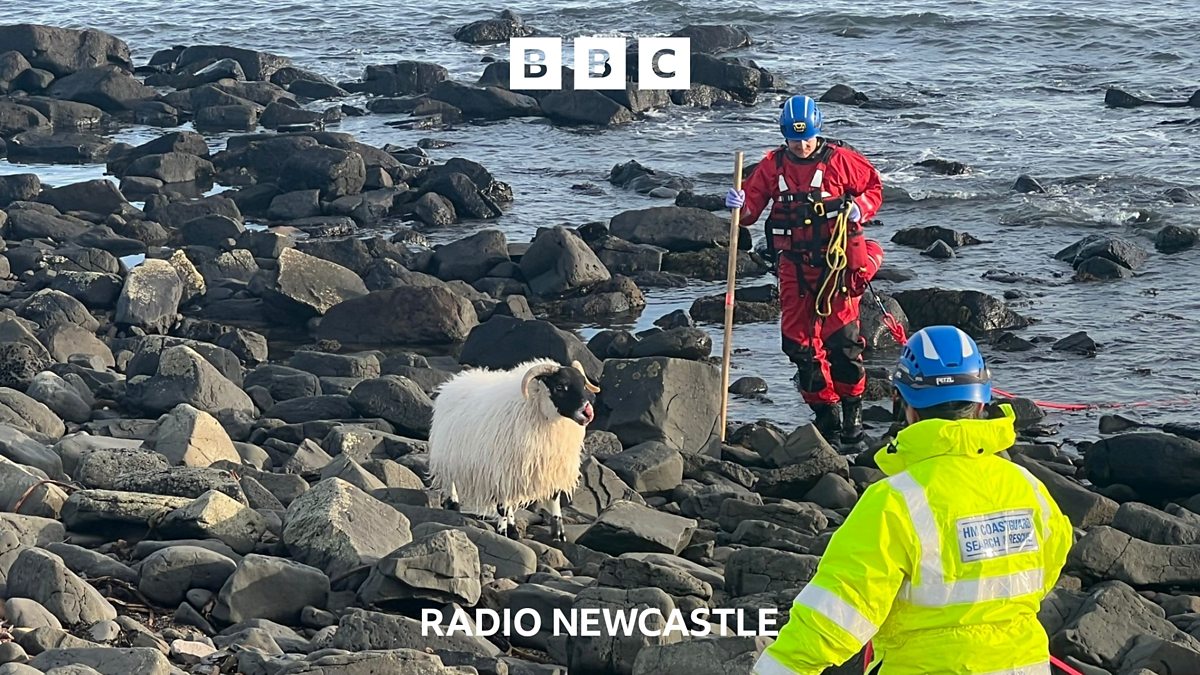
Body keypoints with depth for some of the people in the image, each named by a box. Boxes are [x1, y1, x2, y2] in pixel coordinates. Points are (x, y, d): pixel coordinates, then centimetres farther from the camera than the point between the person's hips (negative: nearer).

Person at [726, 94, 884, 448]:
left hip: (836, 263, -4)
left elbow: (874, 186, 9)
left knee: (841, 340, -10)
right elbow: (751, 209, 8)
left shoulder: (840, 160, -3)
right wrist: (740, 205, -14)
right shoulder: (772, 166, 6)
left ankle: (853, 412, 4)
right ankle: (825, 414, 13)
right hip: (794, 267, 4)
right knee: (799, 341, 3)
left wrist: (860, 208, -10)